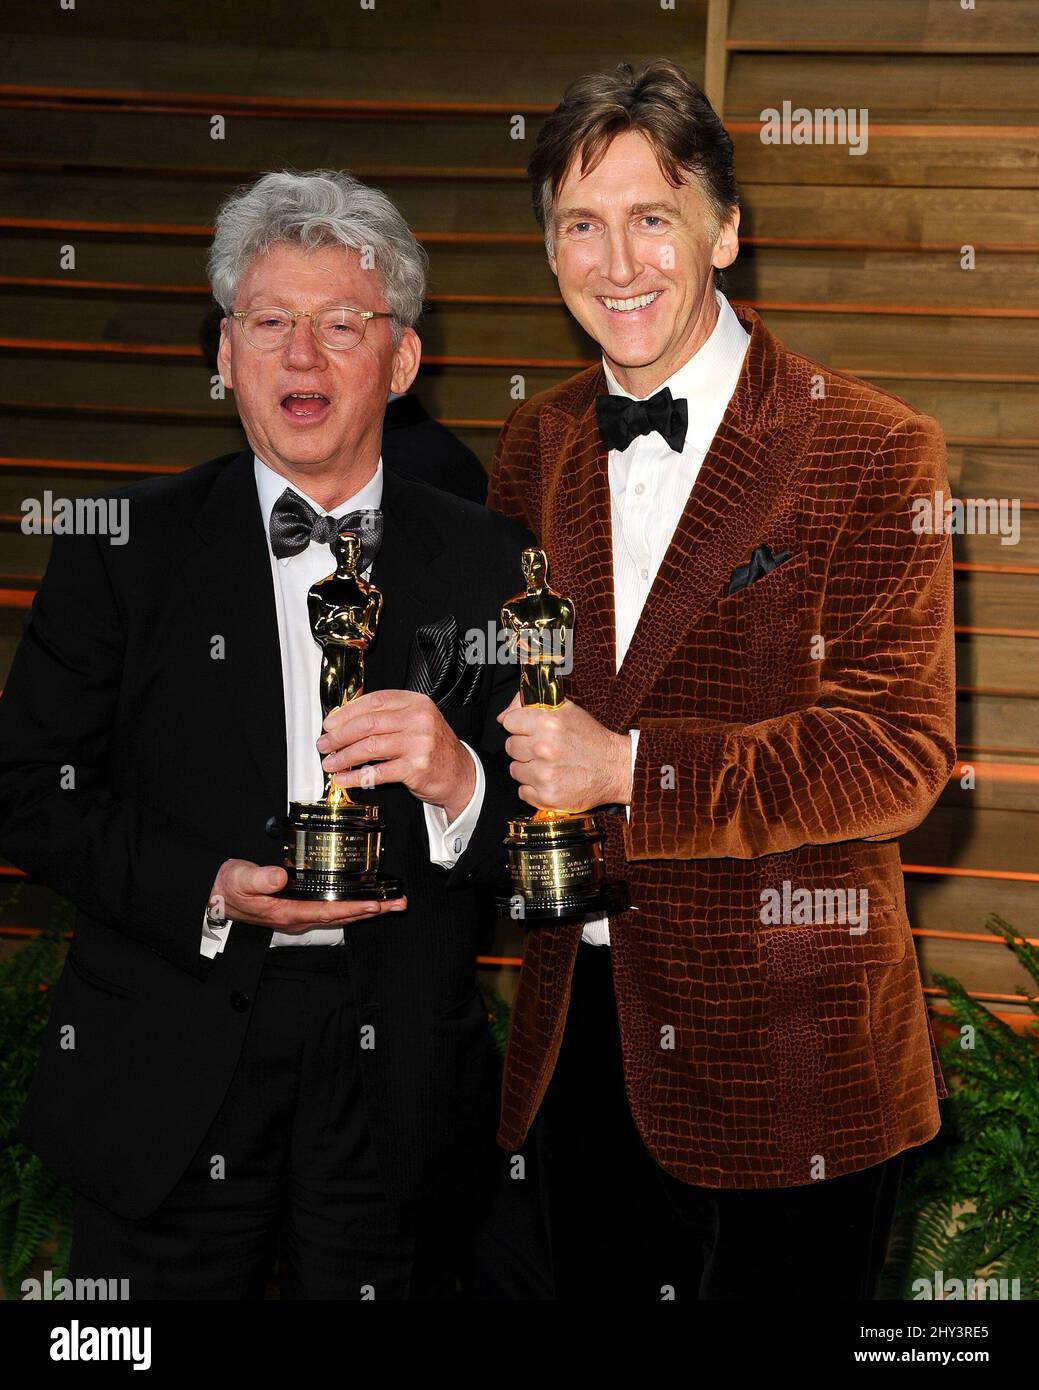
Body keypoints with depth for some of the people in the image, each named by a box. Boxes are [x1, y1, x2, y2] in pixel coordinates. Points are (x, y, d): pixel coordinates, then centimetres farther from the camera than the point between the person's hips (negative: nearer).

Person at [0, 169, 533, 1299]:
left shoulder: (486, 561, 4)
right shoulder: (124, 545, 0)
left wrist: (460, 782, -20)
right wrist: (209, 895, -15)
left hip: (397, 1098, 1)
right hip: (167, 1080, -1)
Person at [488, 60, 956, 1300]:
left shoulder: (874, 452, -11)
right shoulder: (537, 443, 6)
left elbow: (900, 754, -16)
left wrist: (628, 768, -21)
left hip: (785, 1047, -5)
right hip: (581, 1026, 5)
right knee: (599, 1288, 19)